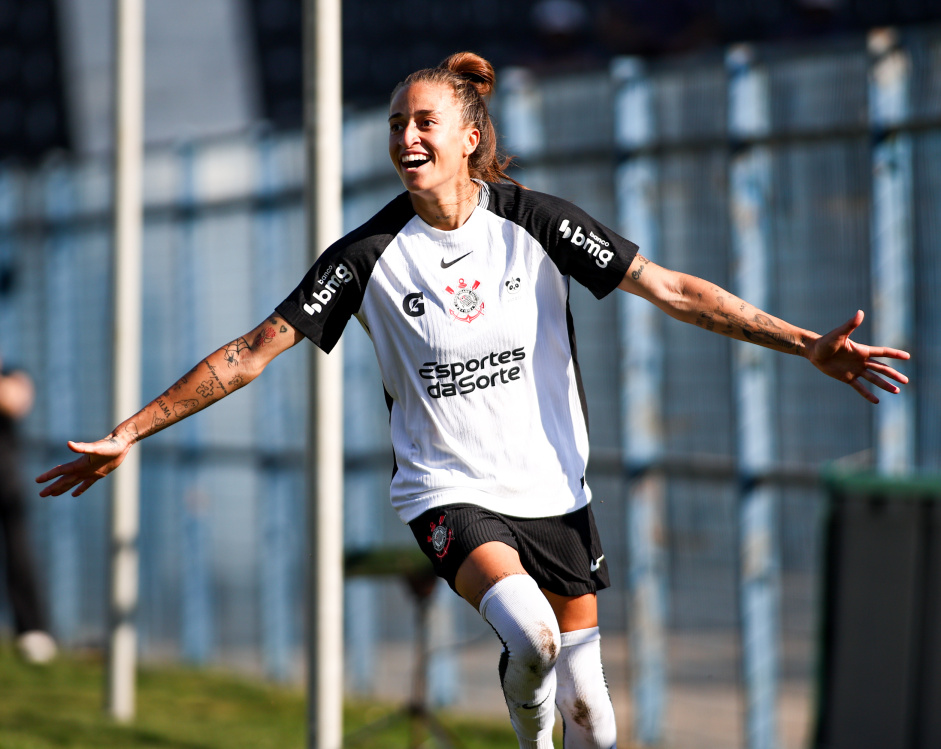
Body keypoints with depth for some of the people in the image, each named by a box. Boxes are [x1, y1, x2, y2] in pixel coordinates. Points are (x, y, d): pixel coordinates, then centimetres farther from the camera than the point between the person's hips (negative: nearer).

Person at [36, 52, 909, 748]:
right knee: (531, 634, -31)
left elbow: (672, 290, -4)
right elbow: (251, 352, -3)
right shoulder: (369, 254, -7)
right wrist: (129, 433, -7)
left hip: (554, 491, 2)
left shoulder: (535, 222, -6)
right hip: (450, 494, -2)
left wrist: (807, 344, -11)